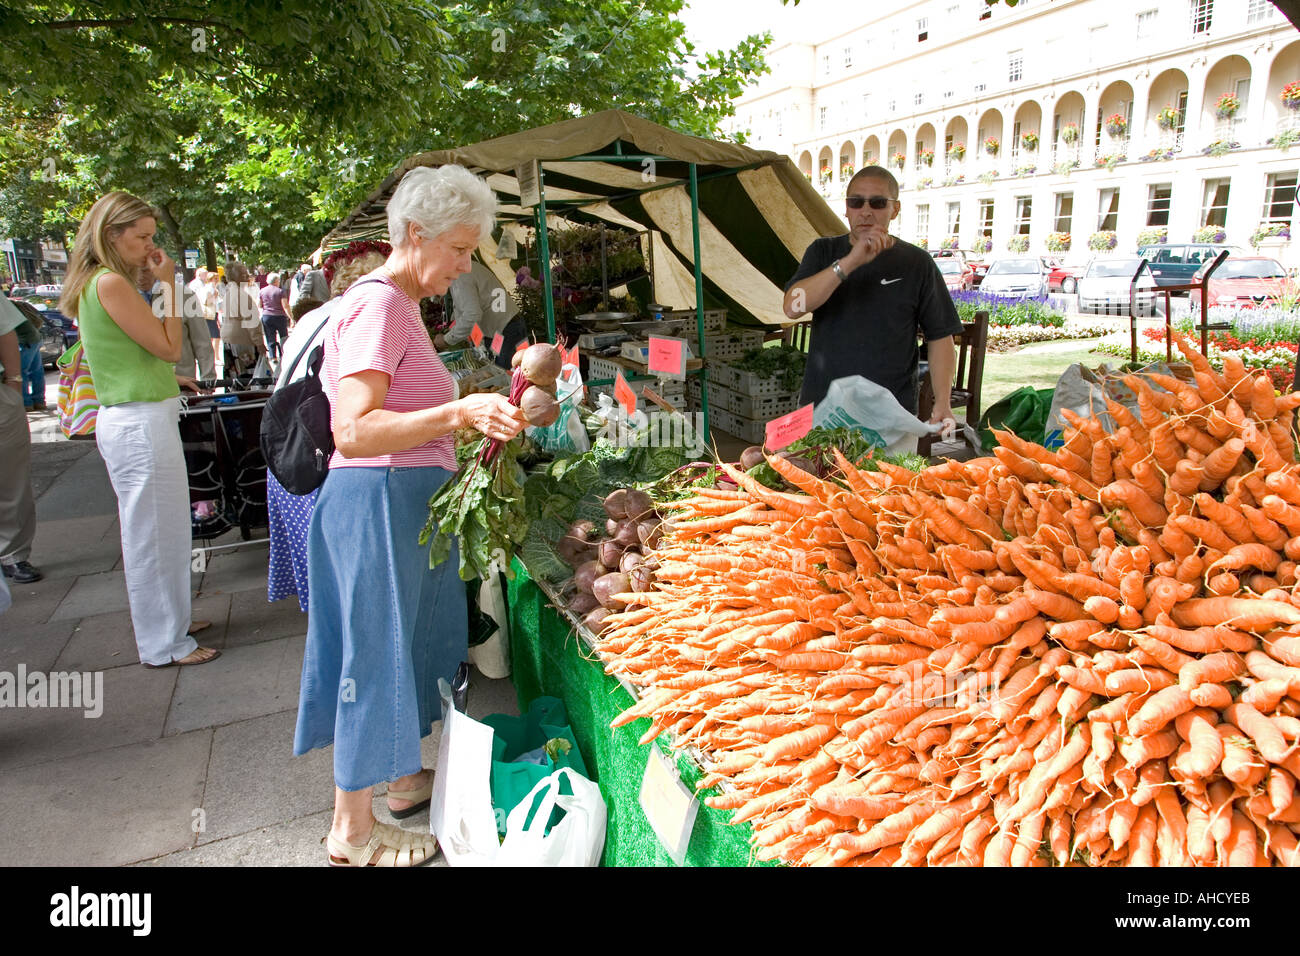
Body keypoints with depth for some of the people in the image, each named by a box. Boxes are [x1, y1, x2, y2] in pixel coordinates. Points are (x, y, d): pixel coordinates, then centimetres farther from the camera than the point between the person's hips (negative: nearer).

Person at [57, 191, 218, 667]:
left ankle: (171, 621, 33)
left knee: (164, 529, 19)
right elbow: (170, 347, -14)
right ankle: (164, 644, 11)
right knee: (152, 534, -1)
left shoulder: (100, 284, 15)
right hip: (139, 424, -10)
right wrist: (168, 285, -9)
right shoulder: (111, 284, -15)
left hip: (143, 418, 10)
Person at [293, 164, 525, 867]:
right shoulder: (378, 304, -17)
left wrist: (484, 412, 15)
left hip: (407, 501, 10)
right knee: (376, 651, 1)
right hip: (378, 500, -10)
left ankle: (404, 776, 39)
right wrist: (459, 414, -34)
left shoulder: (399, 304, 15)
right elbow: (354, 431, -26)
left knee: (411, 640, 20)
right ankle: (353, 831, 18)